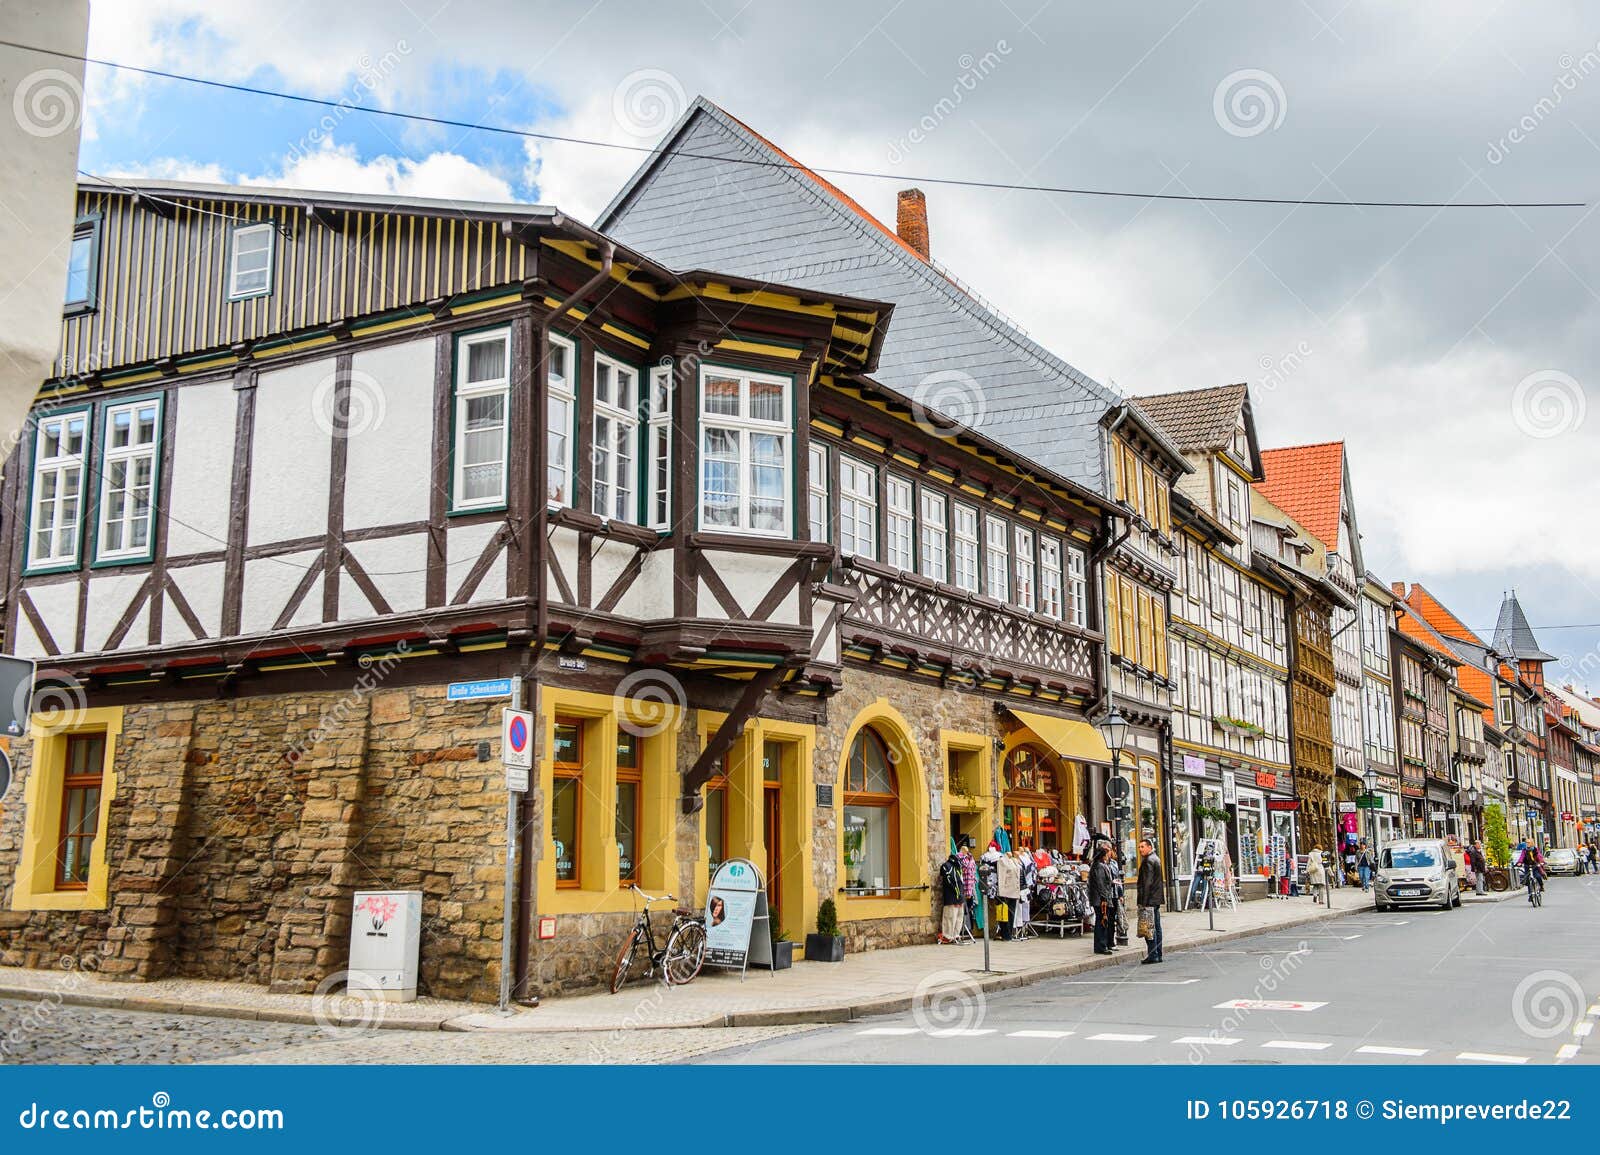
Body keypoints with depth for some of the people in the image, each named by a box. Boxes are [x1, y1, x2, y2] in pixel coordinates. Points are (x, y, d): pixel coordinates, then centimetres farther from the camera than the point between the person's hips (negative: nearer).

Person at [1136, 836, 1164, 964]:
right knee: (1156, 927, 12)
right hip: (1157, 899, 10)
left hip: (1149, 900, -10)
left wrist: (1144, 902, -18)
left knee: (1149, 928, -7)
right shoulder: (1156, 859, 16)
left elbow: (1147, 883, -18)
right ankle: (1158, 954, 17)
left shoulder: (1148, 861, -14)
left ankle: (1152, 955, -8)